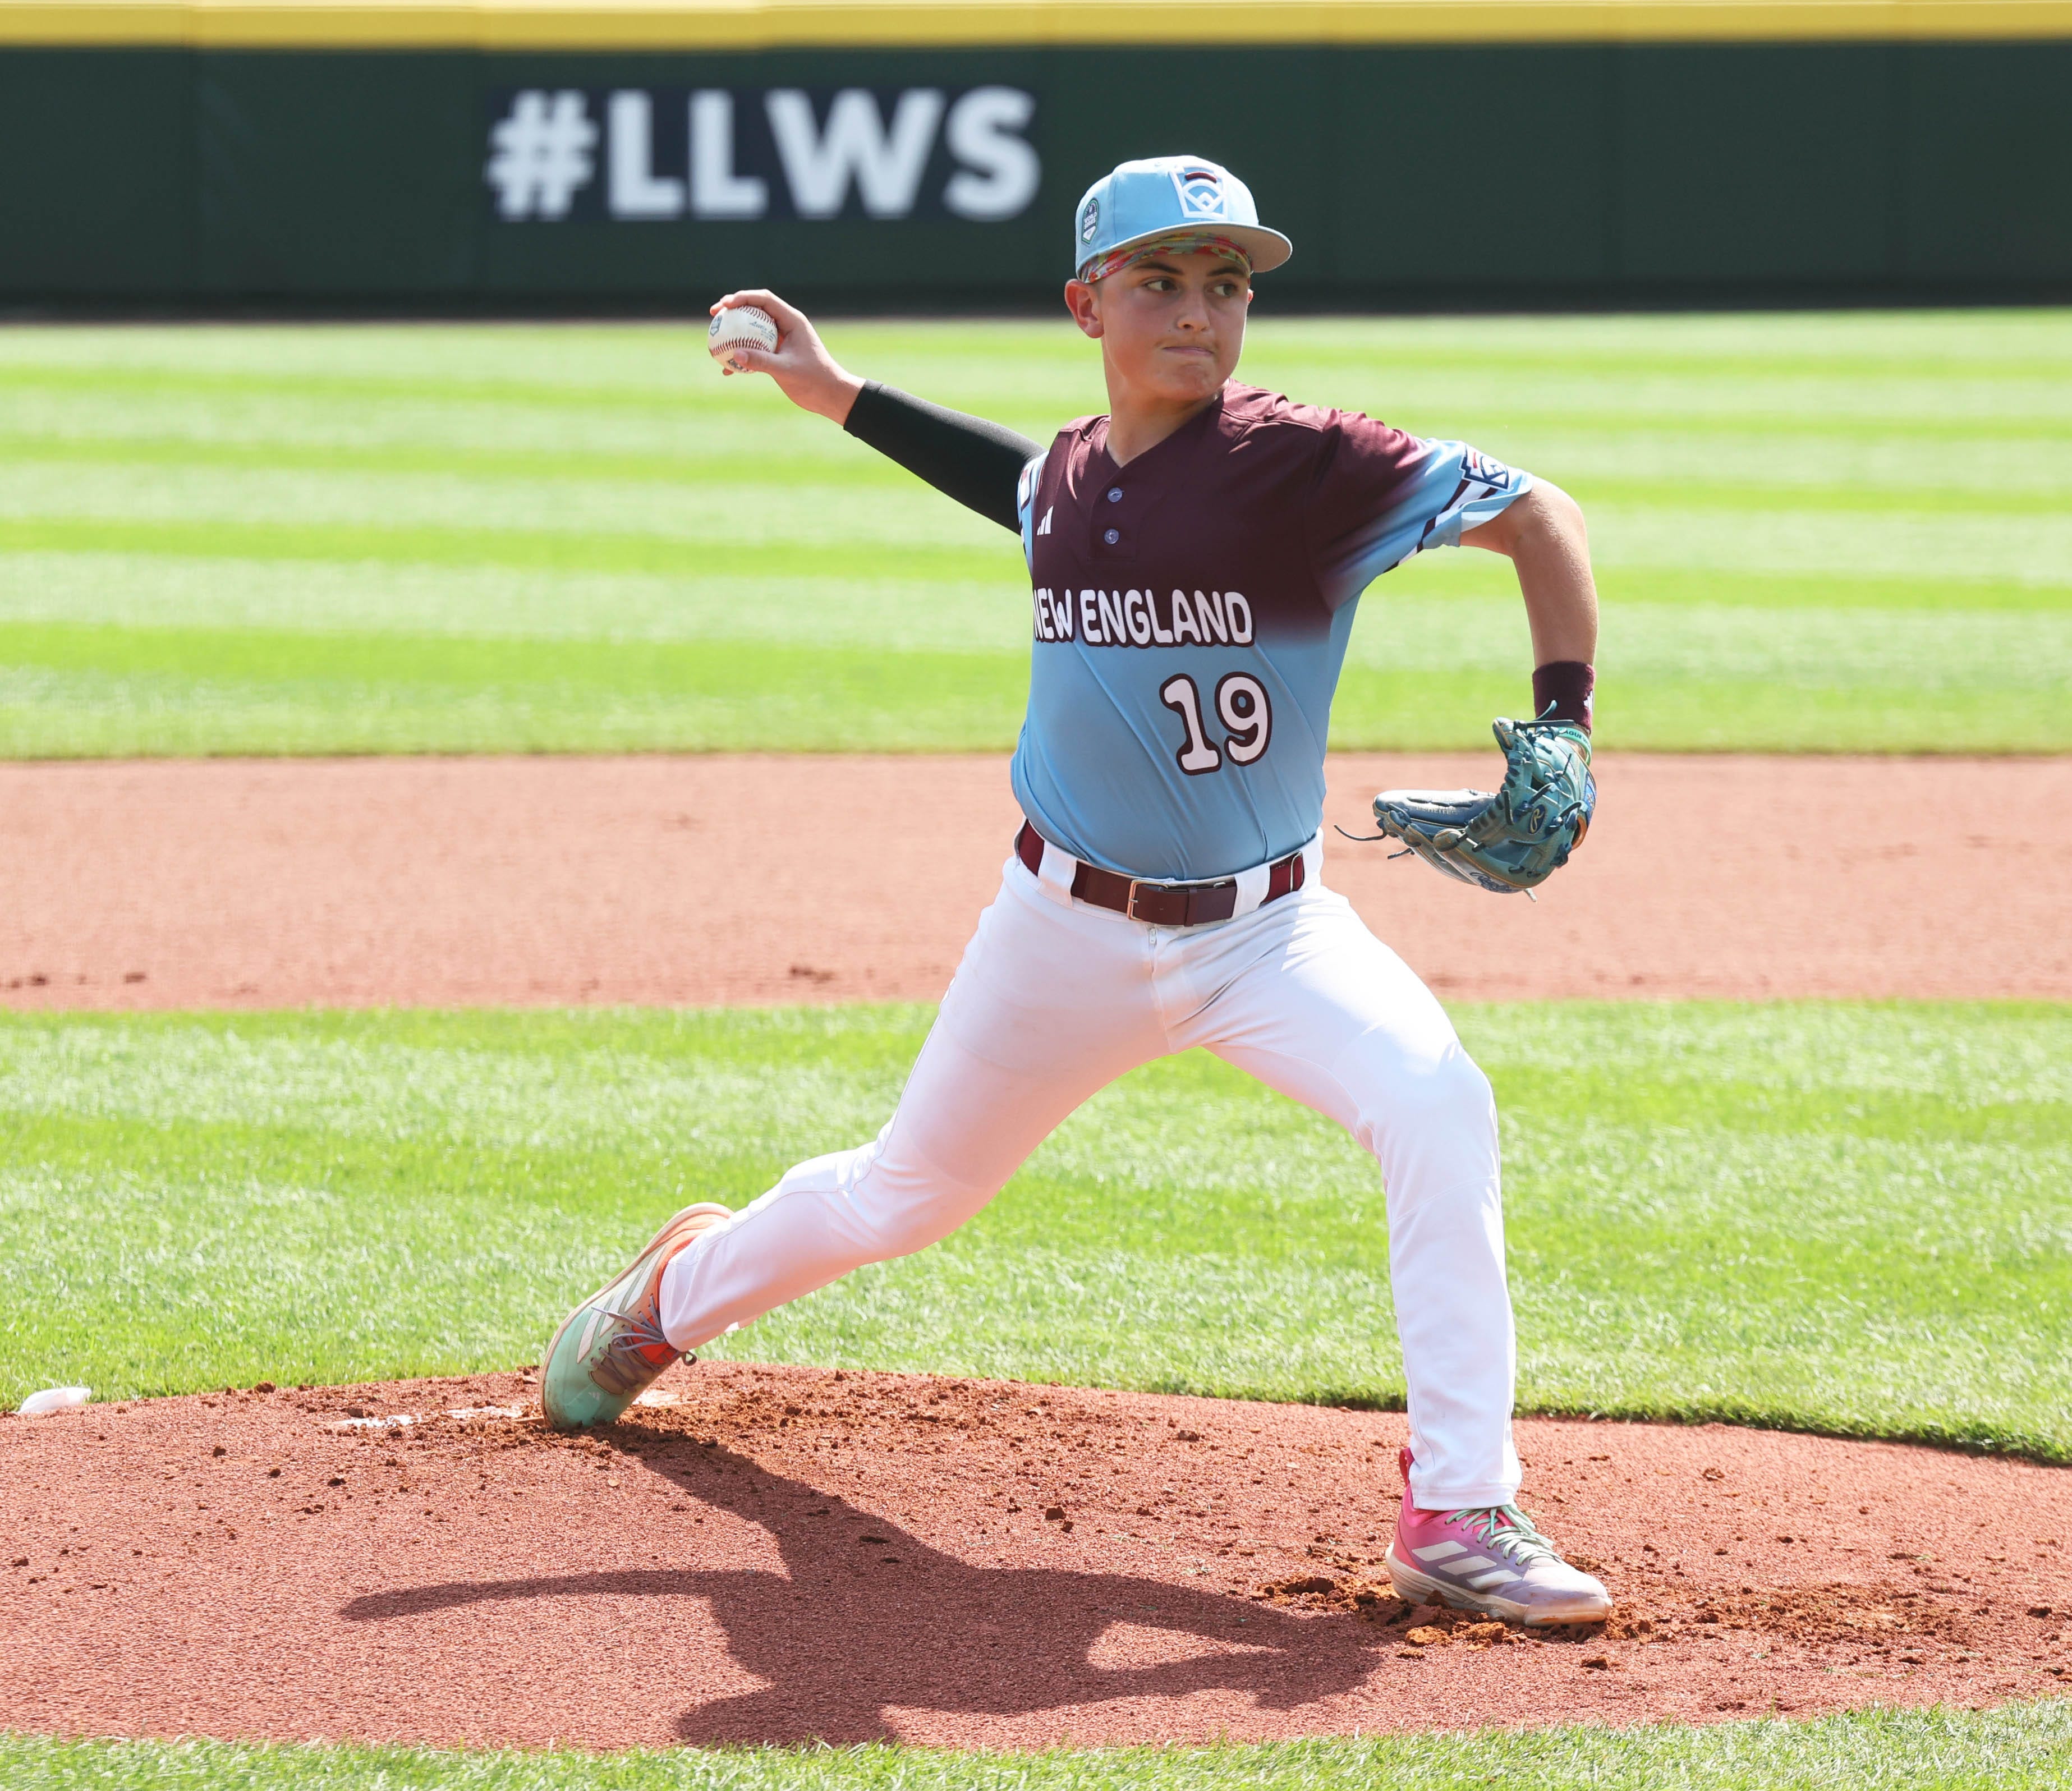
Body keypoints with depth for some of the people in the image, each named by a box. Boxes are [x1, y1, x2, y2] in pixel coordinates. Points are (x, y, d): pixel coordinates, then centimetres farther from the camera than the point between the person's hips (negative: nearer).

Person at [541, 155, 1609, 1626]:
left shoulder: (1301, 463, -19)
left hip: (1270, 926, -3)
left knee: (1438, 1107, -30)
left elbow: (1535, 515, -18)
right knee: (908, 1193, 18)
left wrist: (1562, 723, -29)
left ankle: (1461, 1516, -24)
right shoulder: (1069, 477, -3)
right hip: (1070, 927, 3)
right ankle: (686, 1290, 51)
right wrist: (846, 400, 23)